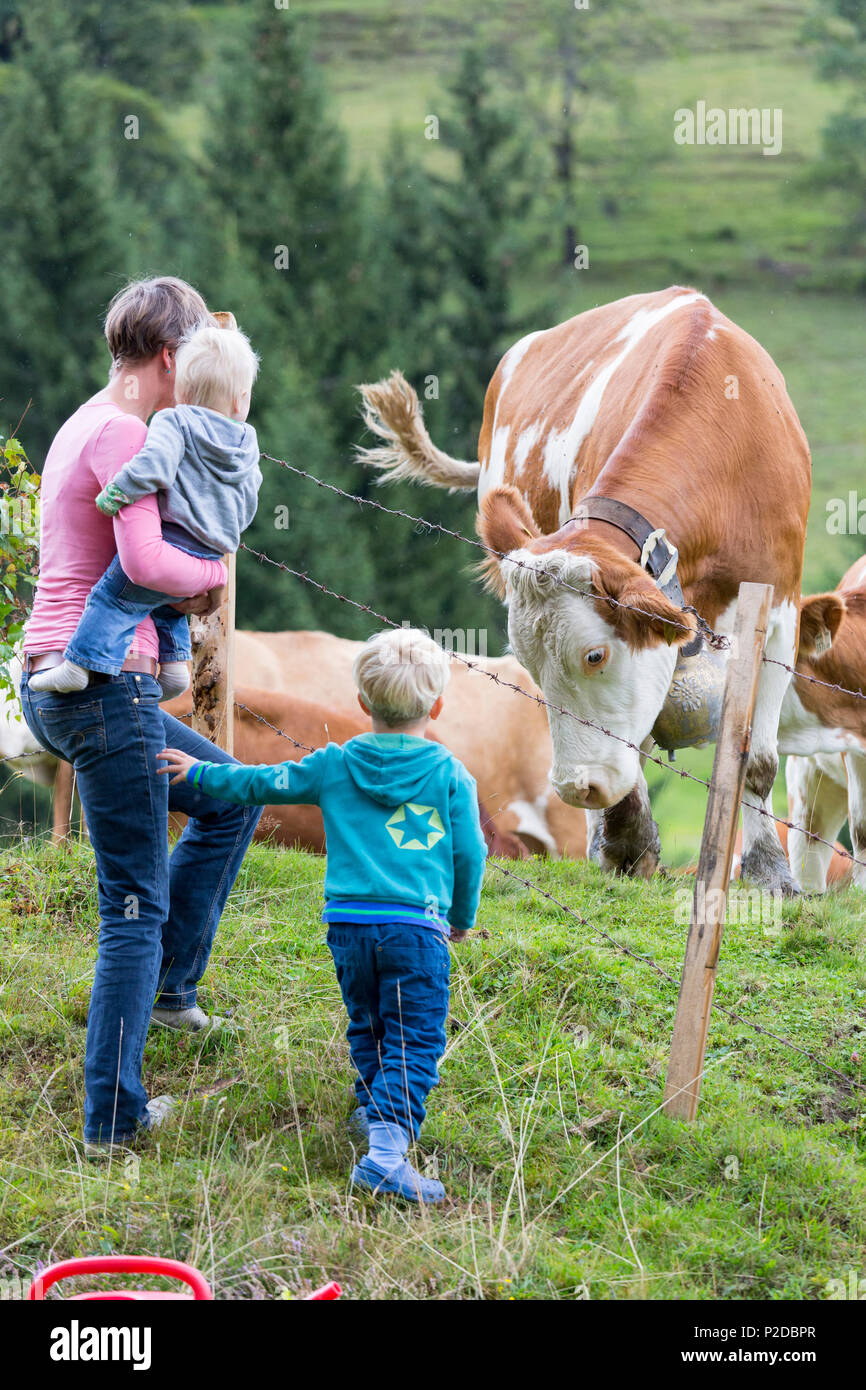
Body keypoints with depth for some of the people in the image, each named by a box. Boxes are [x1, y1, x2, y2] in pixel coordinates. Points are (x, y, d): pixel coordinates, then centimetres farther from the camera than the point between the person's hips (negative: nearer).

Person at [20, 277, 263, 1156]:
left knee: (230, 795, 26)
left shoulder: (86, 425, 16)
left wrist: (183, 589, 9)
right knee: (136, 904, -3)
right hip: (105, 684, -10)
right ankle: (113, 1117, 1)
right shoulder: (121, 433, -14)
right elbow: (144, 558, -27)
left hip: (55, 686, 10)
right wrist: (210, 575, -7)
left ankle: (166, 983, 26)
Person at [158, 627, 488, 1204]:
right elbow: (469, 854, 6)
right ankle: (387, 1149, -22)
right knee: (414, 1041, -6)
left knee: (367, 1026, 25)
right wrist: (463, 916, 24)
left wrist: (198, 771, 34)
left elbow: (261, 784, 17)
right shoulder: (452, 775, 1)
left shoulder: (334, 765, 7)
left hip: (348, 920, 3)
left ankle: (374, 1108, 36)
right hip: (417, 925, -3)